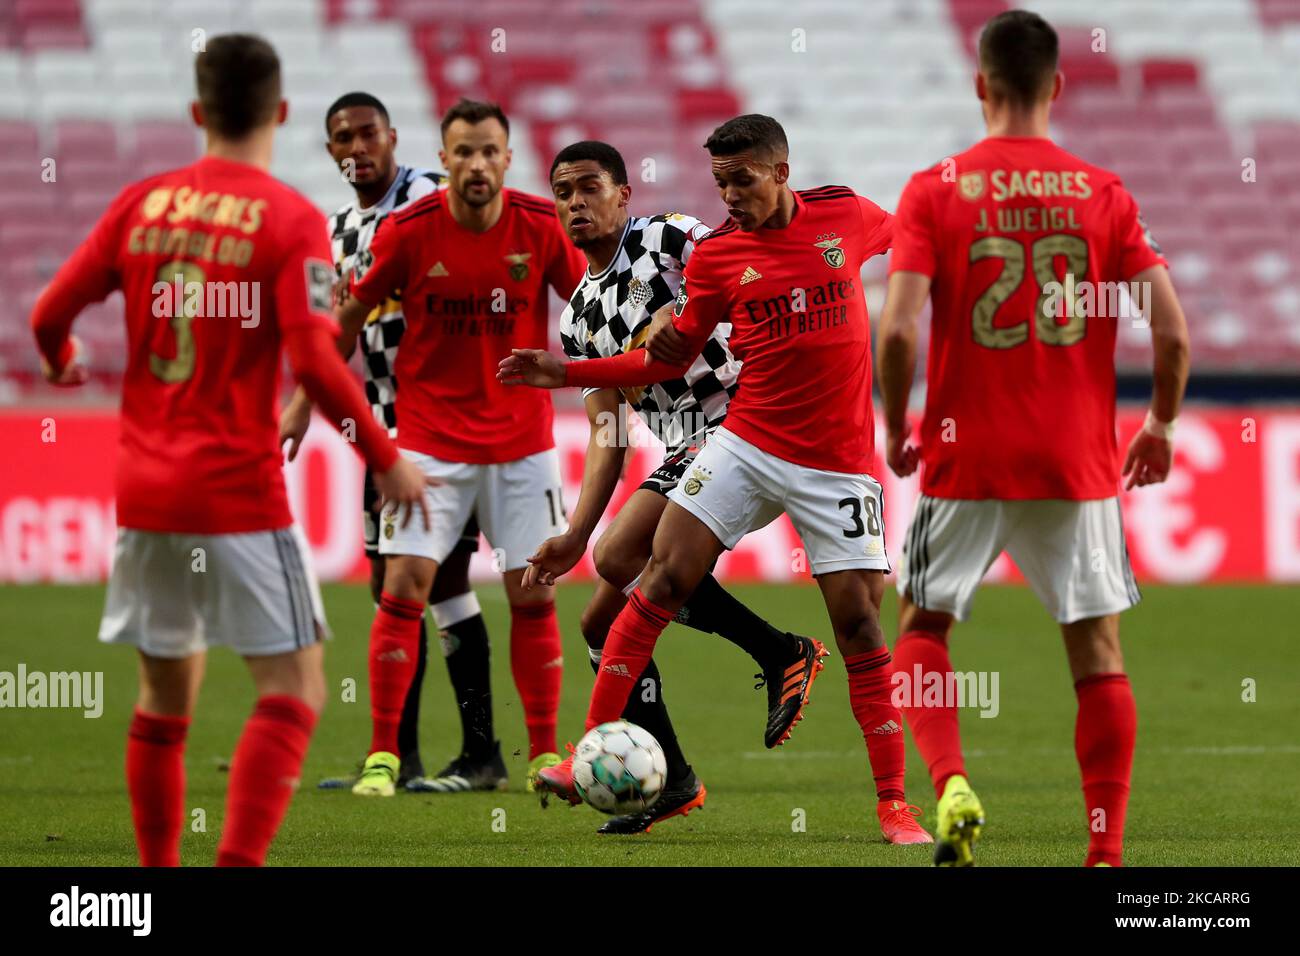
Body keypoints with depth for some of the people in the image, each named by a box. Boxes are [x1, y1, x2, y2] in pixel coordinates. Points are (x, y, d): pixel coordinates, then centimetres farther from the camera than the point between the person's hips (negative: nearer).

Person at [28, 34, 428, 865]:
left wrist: (62, 363, 31)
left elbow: (51, 314, 8)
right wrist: (387, 461, -6)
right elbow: (314, 363, -17)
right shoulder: (291, 220, -8)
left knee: (164, 696, 15)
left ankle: (158, 869, 18)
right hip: (240, 496, -5)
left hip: (145, 492, 5)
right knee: (294, 690, -3)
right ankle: (239, 861, -18)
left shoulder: (142, 202, 5)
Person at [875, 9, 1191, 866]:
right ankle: (1108, 846, 5)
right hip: (1080, 464, 1)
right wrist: (1161, 425, 12)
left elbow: (899, 328, -15)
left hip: (967, 460, -1)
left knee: (923, 627, 15)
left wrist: (897, 429, 1)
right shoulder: (1105, 194, 0)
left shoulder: (935, 191, -5)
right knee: (1099, 652, 8)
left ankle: (952, 788, -8)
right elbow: (1173, 330, -5)